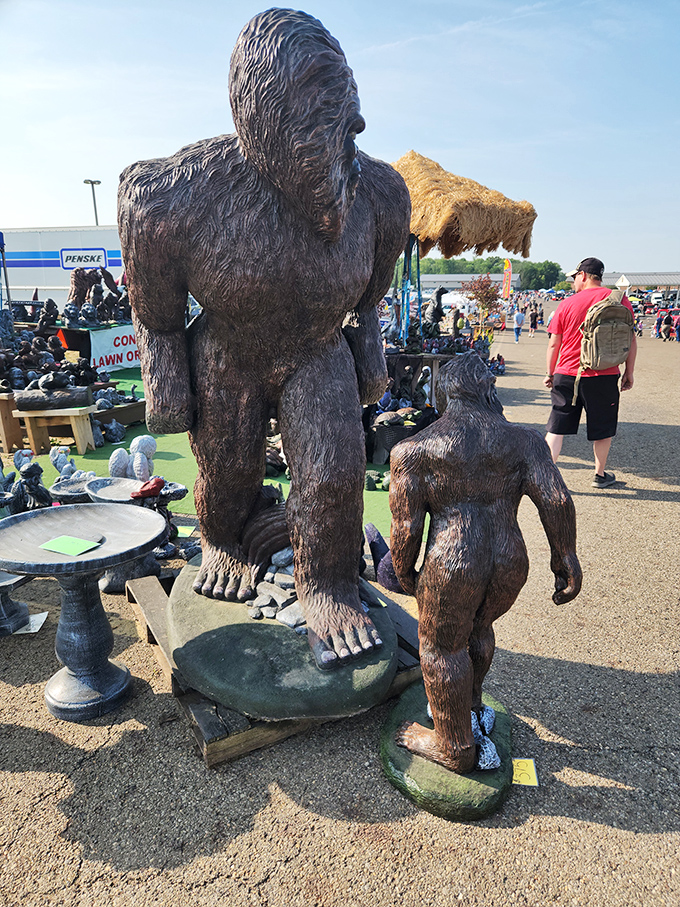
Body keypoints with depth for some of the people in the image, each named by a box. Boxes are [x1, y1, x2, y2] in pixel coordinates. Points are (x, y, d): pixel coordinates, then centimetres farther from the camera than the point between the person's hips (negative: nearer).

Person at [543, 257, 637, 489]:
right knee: (603, 428, 15)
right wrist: (629, 372, 8)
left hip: (566, 374, 0)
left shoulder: (566, 304, 1)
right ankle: (600, 475, 26)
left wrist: (550, 373, 13)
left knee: (557, 427, 7)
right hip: (604, 376, 0)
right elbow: (630, 339, 1)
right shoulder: (619, 300, 1)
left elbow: (554, 343, 3)